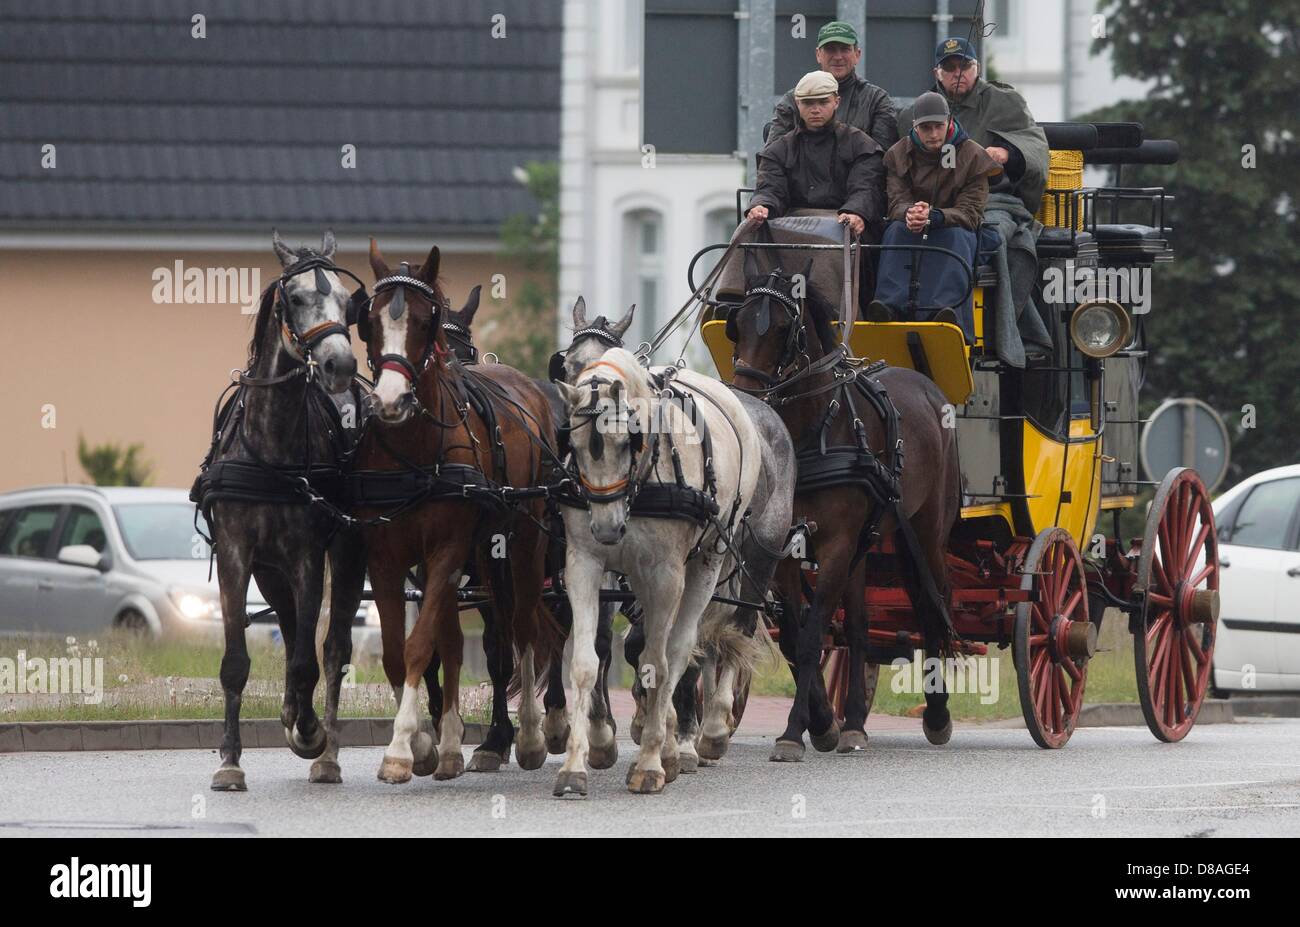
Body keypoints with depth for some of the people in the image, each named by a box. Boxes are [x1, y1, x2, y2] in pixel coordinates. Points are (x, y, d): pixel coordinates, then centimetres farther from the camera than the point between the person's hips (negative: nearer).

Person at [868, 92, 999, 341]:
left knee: (956, 237, -36)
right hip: (914, 233, 2)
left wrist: (933, 217, -33)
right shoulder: (898, 155, 5)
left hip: (956, 229, -2)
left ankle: (948, 309, -55)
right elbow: (897, 202, -7)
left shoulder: (972, 156, -3)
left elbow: (970, 212, -12)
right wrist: (909, 213, -34)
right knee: (897, 230, -31)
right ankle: (889, 305, -48)